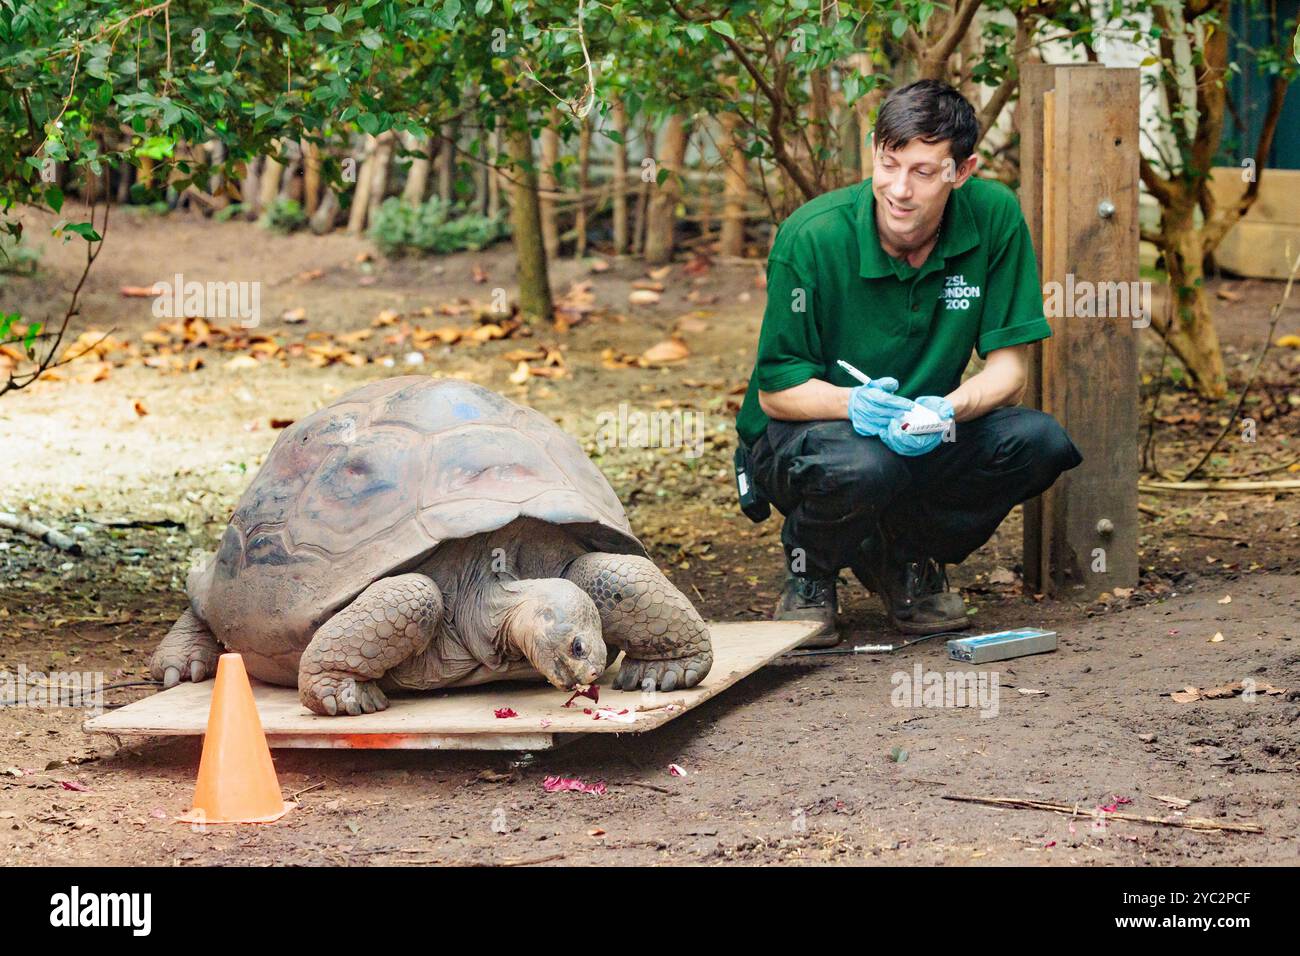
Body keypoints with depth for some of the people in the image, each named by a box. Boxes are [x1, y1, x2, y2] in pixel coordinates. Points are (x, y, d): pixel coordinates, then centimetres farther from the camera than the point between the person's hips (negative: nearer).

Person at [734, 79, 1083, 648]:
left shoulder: (995, 218, -13)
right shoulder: (811, 238, -21)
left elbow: (1009, 367, -10)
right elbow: (775, 390, -15)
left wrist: (948, 409, -32)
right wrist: (853, 403, -37)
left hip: (925, 435, 4)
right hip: (797, 434, -4)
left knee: (1040, 441, -22)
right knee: (864, 466, -38)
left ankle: (906, 558, 4)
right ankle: (809, 574, -2)